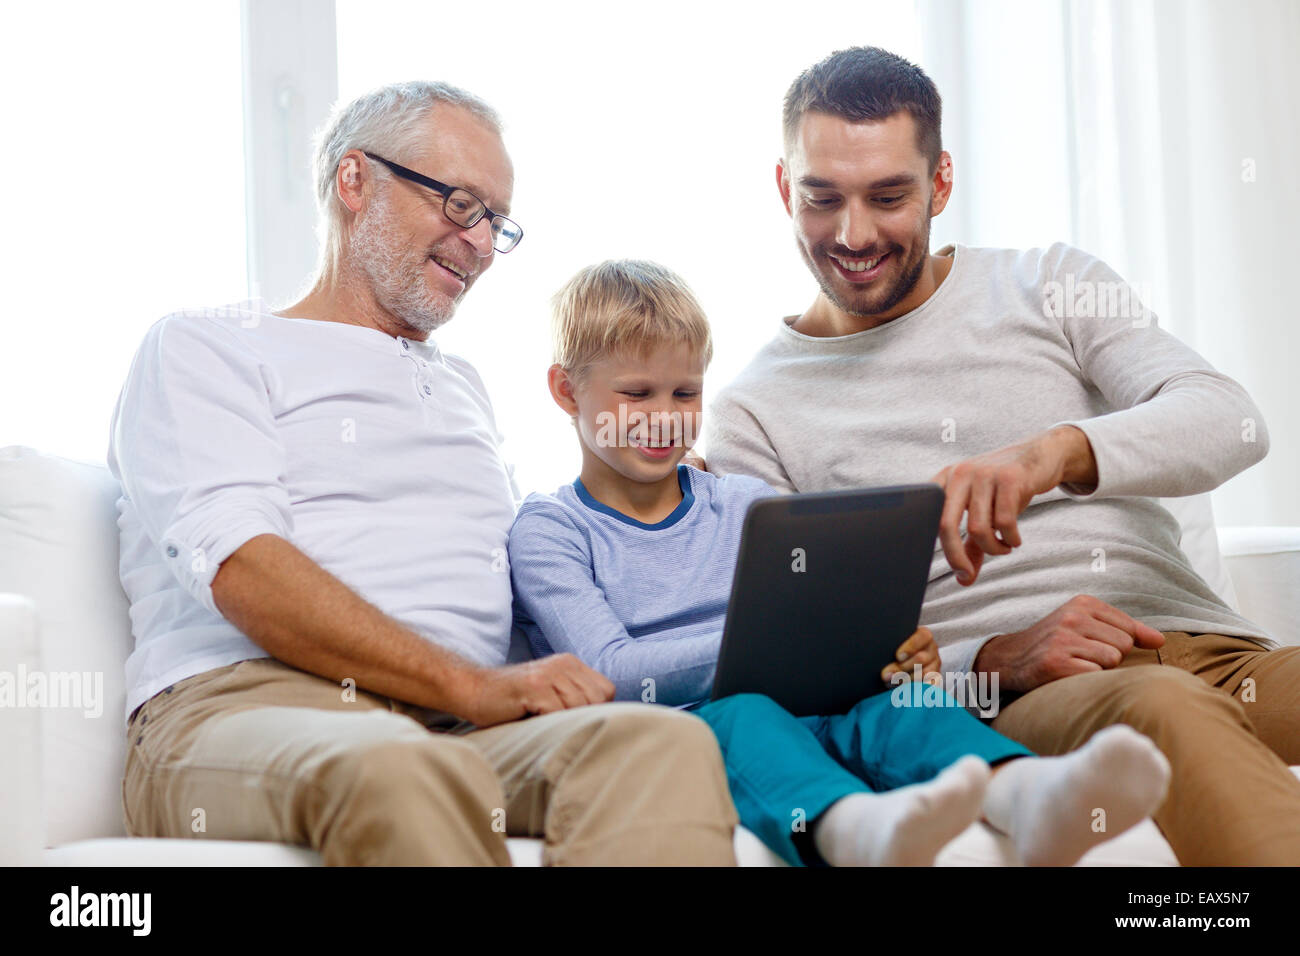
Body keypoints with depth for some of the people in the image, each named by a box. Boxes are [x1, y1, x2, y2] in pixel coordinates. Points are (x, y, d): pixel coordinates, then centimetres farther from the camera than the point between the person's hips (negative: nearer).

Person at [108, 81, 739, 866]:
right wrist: (473, 686, -15)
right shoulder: (204, 349, 11)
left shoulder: (465, 385, 34)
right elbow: (242, 570, -7)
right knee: (401, 771, -43)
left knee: (668, 742, -29)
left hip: (456, 729, 6)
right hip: (243, 703, -5)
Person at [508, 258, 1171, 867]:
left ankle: (1025, 795, -62)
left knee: (888, 706, -29)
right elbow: (610, 671, -8)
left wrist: (899, 655, -11)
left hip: (801, 721, 4)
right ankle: (860, 829, -71)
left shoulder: (747, 504, 21)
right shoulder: (546, 532, 8)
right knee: (740, 717, -37)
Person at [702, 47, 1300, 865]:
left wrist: (1058, 451, -22)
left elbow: (1229, 421, -1)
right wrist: (996, 659, -16)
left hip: (1209, 648, 3)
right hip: (1000, 706, -2)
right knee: (1162, 708, -38)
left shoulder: (1052, 289, 16)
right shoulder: (754, 416, 10)